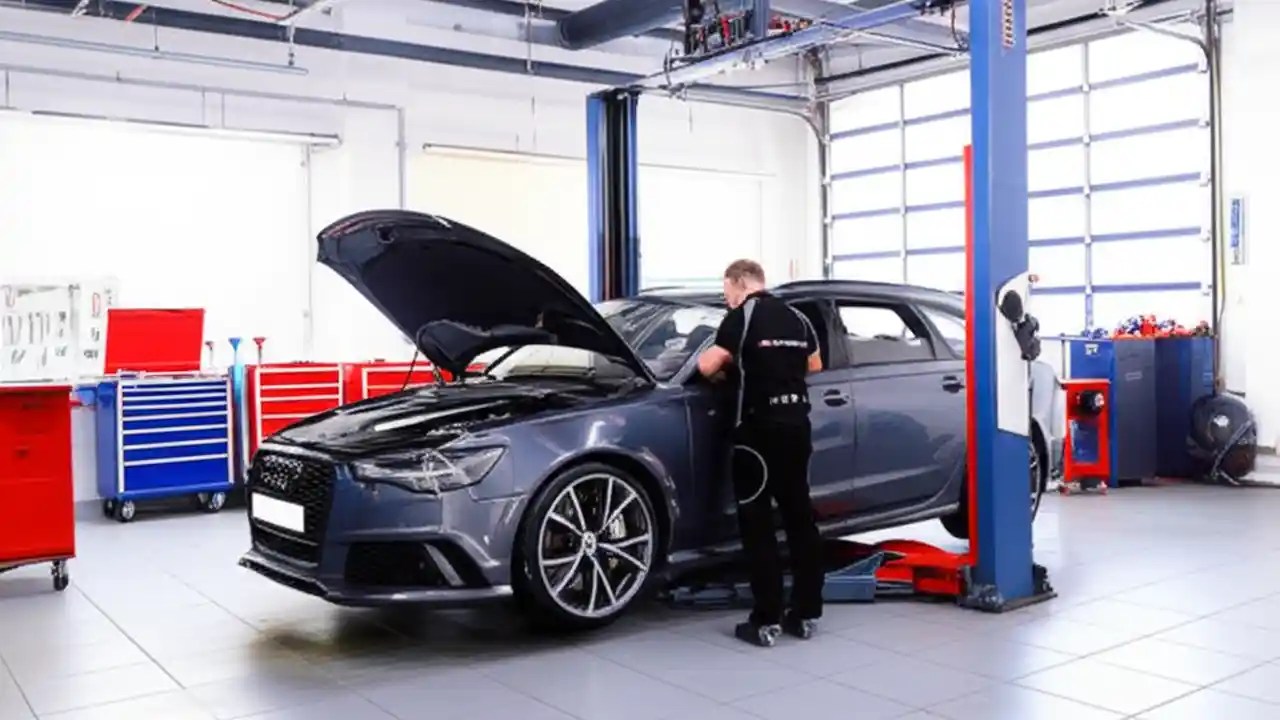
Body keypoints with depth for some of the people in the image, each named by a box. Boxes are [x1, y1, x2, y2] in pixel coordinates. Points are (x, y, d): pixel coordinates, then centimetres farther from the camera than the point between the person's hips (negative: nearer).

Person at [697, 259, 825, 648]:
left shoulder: (742, 316, -8)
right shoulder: (797, 318, 12)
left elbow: (707, 366, -13)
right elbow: (815, 365, 24)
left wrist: (728, 363, 8)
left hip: (760, 427, -6)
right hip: (796, 424, 7)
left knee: (757, 524, 0)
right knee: (800, 517, 12)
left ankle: (767, 620, 0)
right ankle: (807, 613, 19)